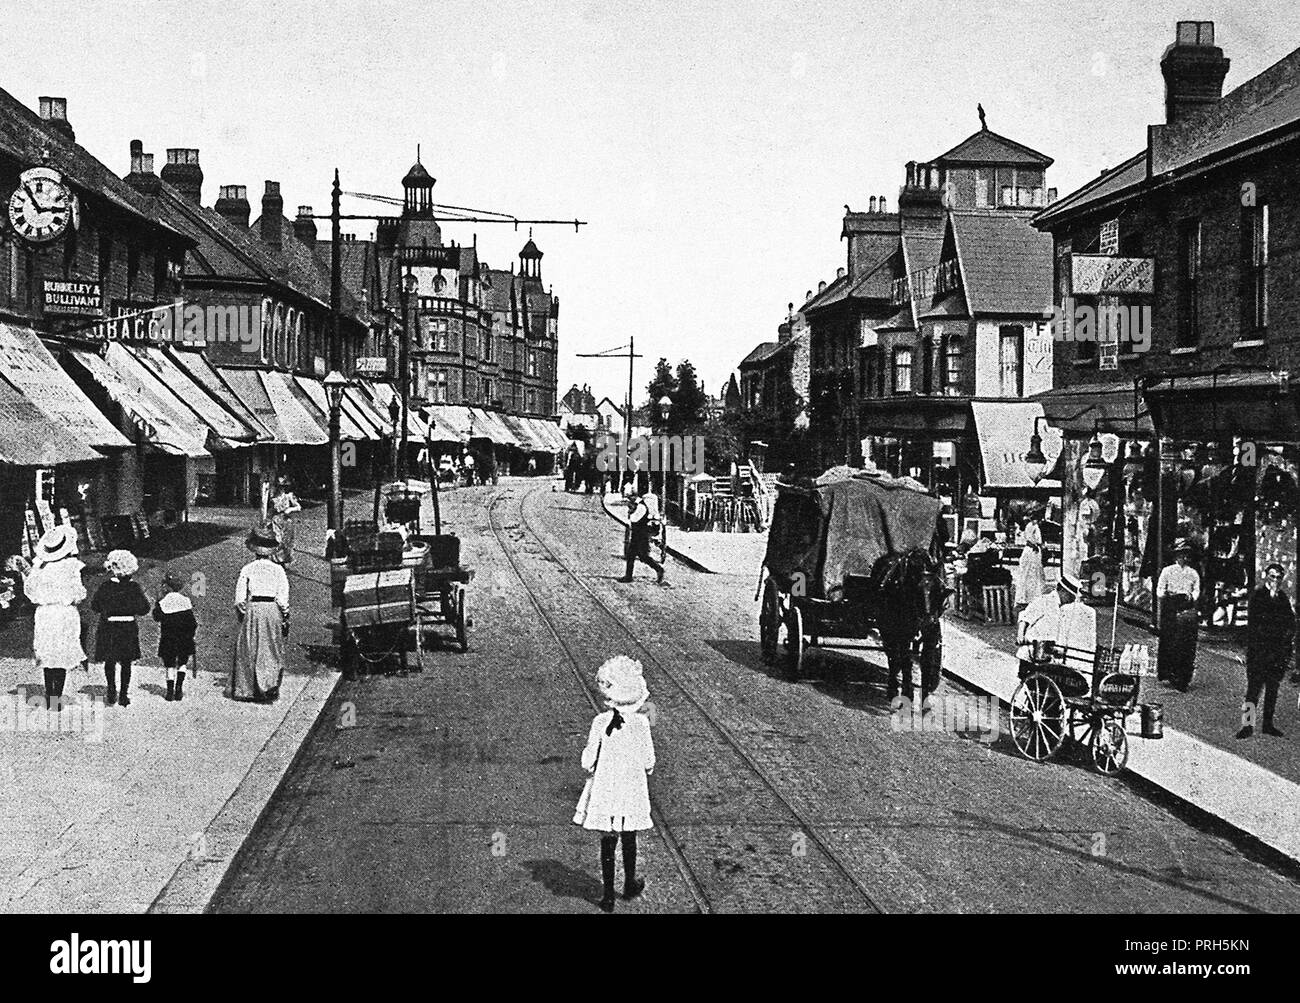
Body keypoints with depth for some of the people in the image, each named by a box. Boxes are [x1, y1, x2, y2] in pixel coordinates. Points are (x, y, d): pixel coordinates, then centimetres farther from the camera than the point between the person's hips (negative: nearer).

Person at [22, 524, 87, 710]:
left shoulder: (39, 565, 1)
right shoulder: (72, 565, -9)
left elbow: (31, 591, 8)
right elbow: (78, 594, -9)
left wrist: (25, 574, 23)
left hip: (43, 613, 4)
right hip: (65, 613, -4)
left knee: (48, 655, 12)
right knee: (62, 657, 1)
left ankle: (49, 697, 14)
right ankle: (57, 697, -1)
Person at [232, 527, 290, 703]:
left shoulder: (247, 569, 0)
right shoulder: (278, 570, -1)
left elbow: (239, 598, 0)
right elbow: (283, 598, -3)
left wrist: (241, 612, 14)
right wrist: (285, 618, 6)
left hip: (252, 610, 1)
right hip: (272, 609, -1)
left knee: (249, 651, 10)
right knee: (272, 652, 7)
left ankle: (246, 689, 14)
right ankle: (269, 687, 0)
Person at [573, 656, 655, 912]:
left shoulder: (600, 722, -12)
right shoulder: (641, 722, -13)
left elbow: (587, 762, -10)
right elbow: (649, 763, -7)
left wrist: (590, 766, 11)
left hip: (605, 791, 0)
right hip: (632, 790, 0)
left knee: (607, 842, 10)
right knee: (629, 840, 20)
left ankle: (608, 895, 15)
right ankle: (630, 884, 37)